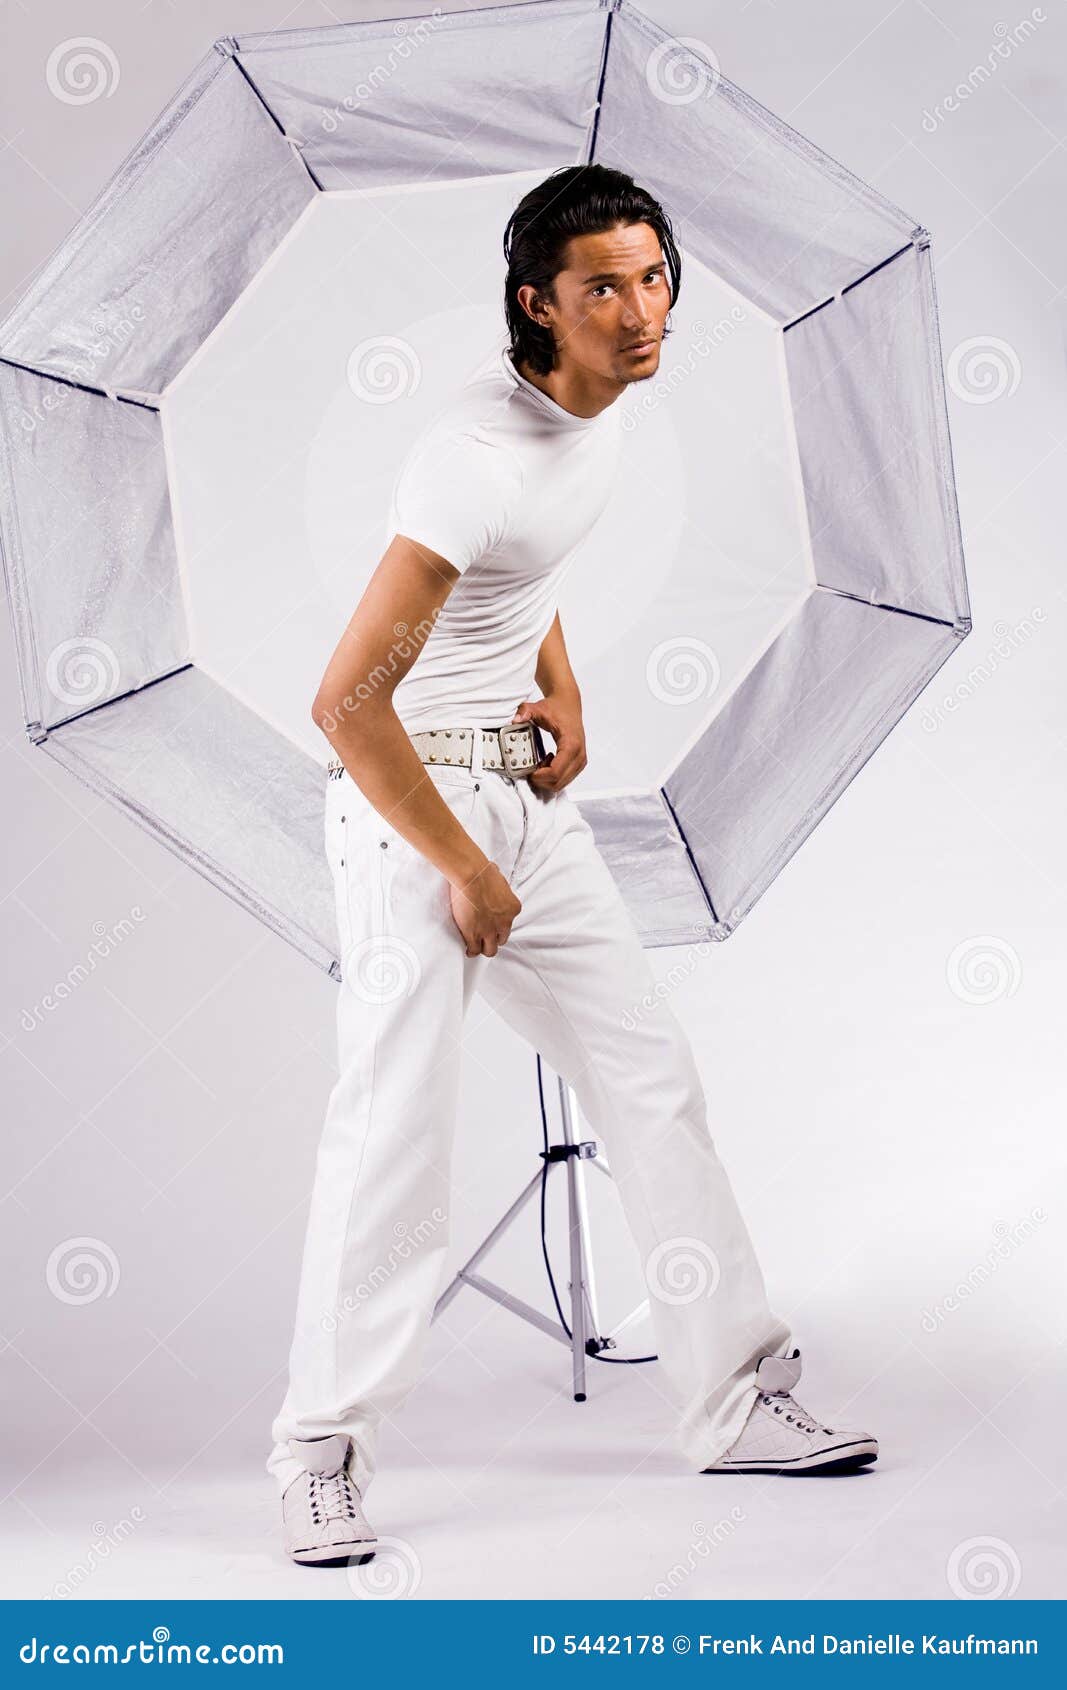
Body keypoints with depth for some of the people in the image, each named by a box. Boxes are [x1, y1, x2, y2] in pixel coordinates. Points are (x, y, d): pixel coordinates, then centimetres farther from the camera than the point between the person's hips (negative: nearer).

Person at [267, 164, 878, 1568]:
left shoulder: (594, 400, 2)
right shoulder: (477, 458, -25)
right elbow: (347, 701, -27)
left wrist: (563, 684, 7)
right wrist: (462, 869, -18)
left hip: (523, 782, 9)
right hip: (407, 794, -8)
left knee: (653, 1080, 9)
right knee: (397, 1123, -10)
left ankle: (737, 1399, 20)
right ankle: (325, 1456, 6)